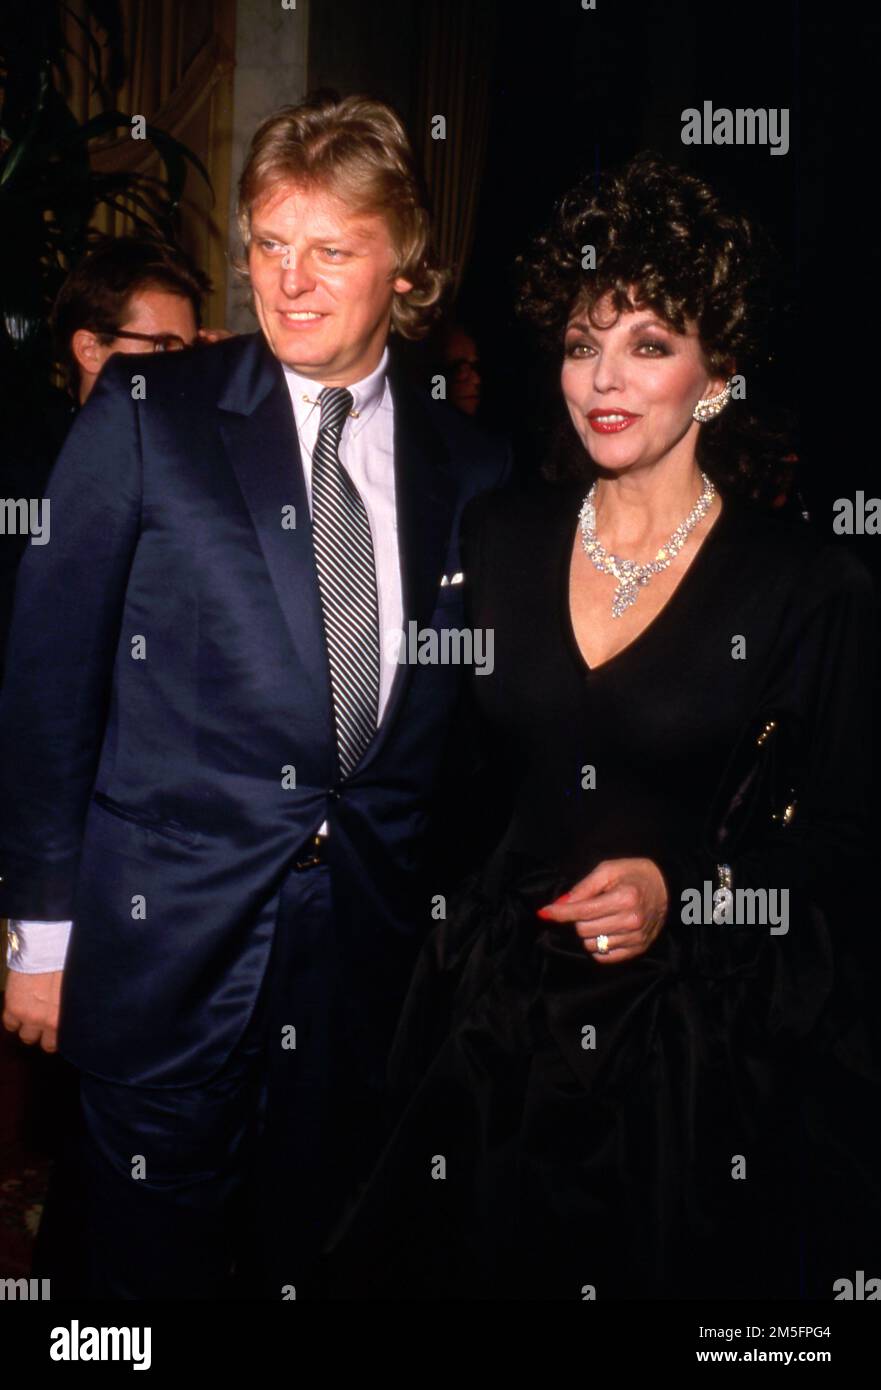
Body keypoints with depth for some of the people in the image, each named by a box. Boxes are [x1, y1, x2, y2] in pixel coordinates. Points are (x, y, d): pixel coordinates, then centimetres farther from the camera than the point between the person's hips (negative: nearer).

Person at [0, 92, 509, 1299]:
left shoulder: (468, 467, 4)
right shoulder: (146, 415, -4)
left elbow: (469, 724, 9)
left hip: (373, 945, 3)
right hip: (168, 929, -2)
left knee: (315, 1256, 18)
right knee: (157, 1256, 11)